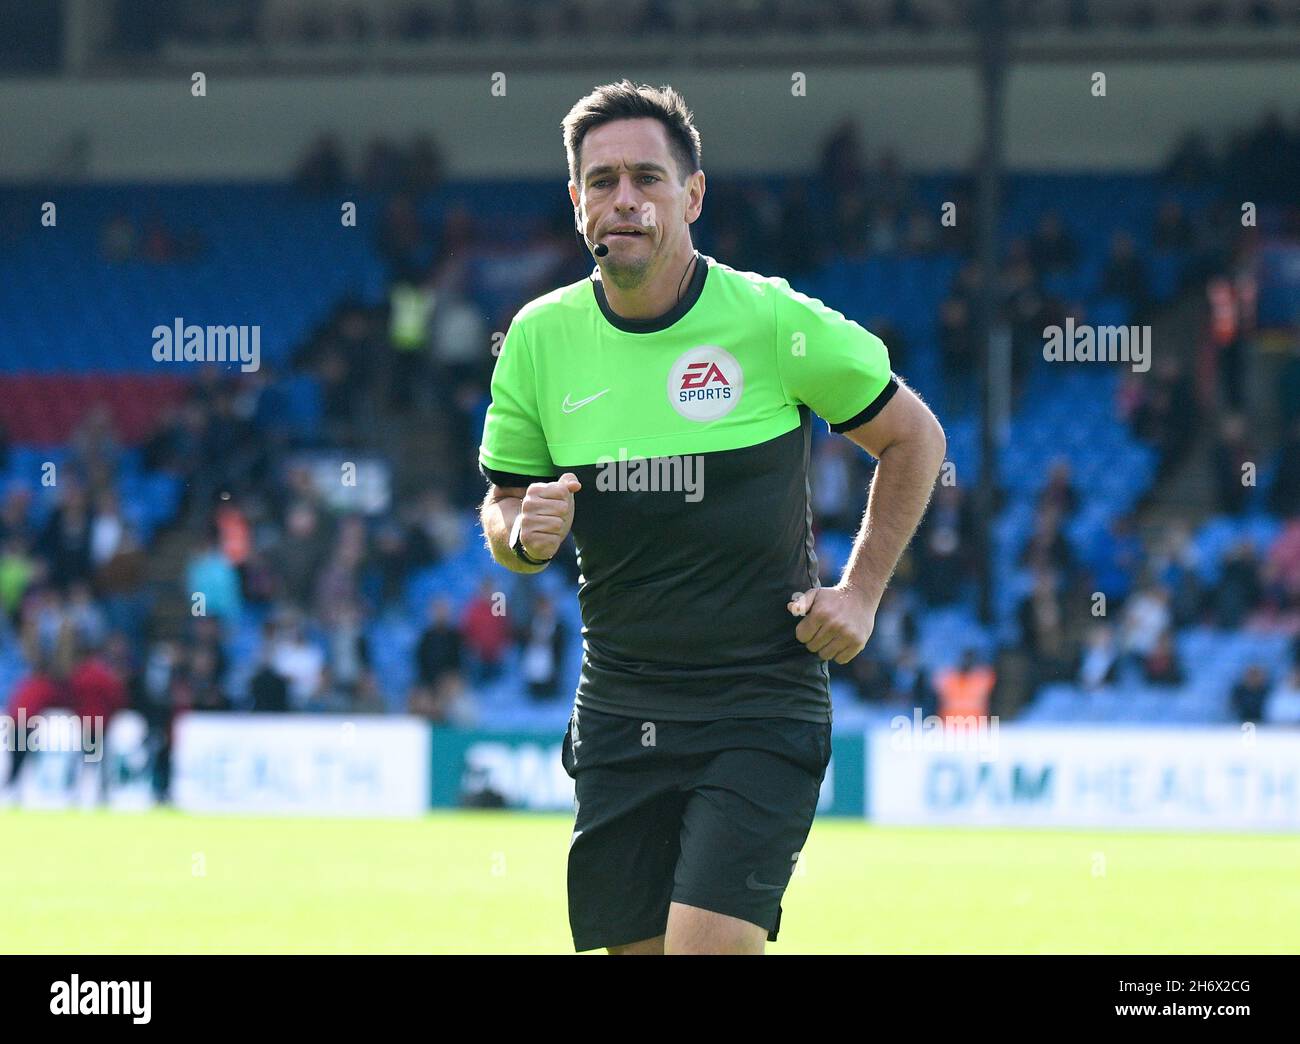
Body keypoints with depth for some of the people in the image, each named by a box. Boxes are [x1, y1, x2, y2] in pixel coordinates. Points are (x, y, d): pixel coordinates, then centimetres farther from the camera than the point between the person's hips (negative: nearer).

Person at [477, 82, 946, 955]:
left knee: (709, 943, -19)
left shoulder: (774, 322, -9)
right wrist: (524, 534, -10)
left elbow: (914, 438, 5)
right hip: (618, 711, 4)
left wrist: (860, 591, -1)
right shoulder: (541, 336, 2)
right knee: (636, 943, 5)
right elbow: (502, 505, 13)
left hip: (763, 708, -4)